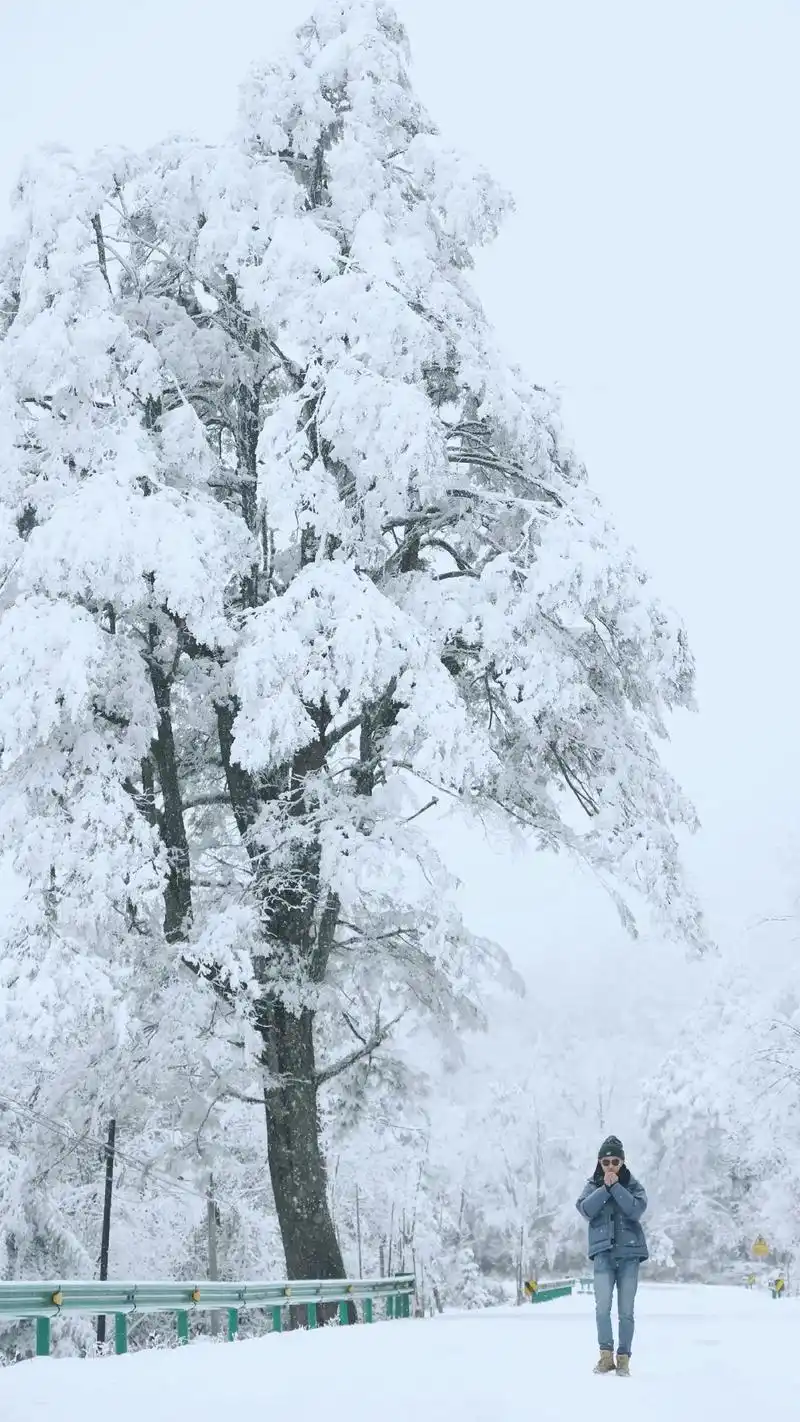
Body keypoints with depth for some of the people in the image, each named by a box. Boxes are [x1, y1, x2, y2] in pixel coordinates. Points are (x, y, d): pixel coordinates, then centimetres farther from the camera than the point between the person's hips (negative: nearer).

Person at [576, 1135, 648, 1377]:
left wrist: (615, 1186, -13)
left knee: (626, 1310, 2)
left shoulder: (633, 1185, 6)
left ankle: (623, 1359, 9)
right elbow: (585, 1209, -7)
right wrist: (604, 1188, -11)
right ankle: (606, 1355, -4)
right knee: (603, 1306, -14)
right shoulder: (593, 1185, 9)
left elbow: (636, 1210, -12)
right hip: (603, 1251, 0)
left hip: (629, 1252, 0)